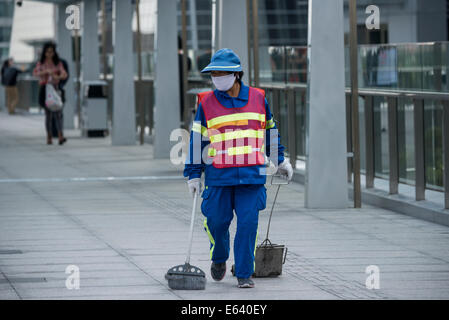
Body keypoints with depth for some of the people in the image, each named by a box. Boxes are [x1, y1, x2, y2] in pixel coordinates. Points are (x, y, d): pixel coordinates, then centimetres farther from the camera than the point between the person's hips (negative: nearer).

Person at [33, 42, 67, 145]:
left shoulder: (58, 63, 7)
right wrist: (46, 71, -28)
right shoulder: (41, 63, 7)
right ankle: (49, 137, 9)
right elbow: (36, 73, -11)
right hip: (45, 89, 0)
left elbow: (64, 74, -8)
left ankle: (60, 136, -21)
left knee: (58, 112, -12)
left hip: (55, 89, 0)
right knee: (49, 113, 1)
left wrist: (59, 76, -30)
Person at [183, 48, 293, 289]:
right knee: (217, 221, 2)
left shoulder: (257, 98, 5)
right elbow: (197, 140, 5)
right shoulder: (206, 103, 2)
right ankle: (219, 257, 32)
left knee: (248, 224, -5)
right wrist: (193, 174, 4)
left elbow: (270, 130, 19)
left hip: (252, 176, 0)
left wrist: (280, 160, 24)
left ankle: (244, 274, 3)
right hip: (219, 176, 0)